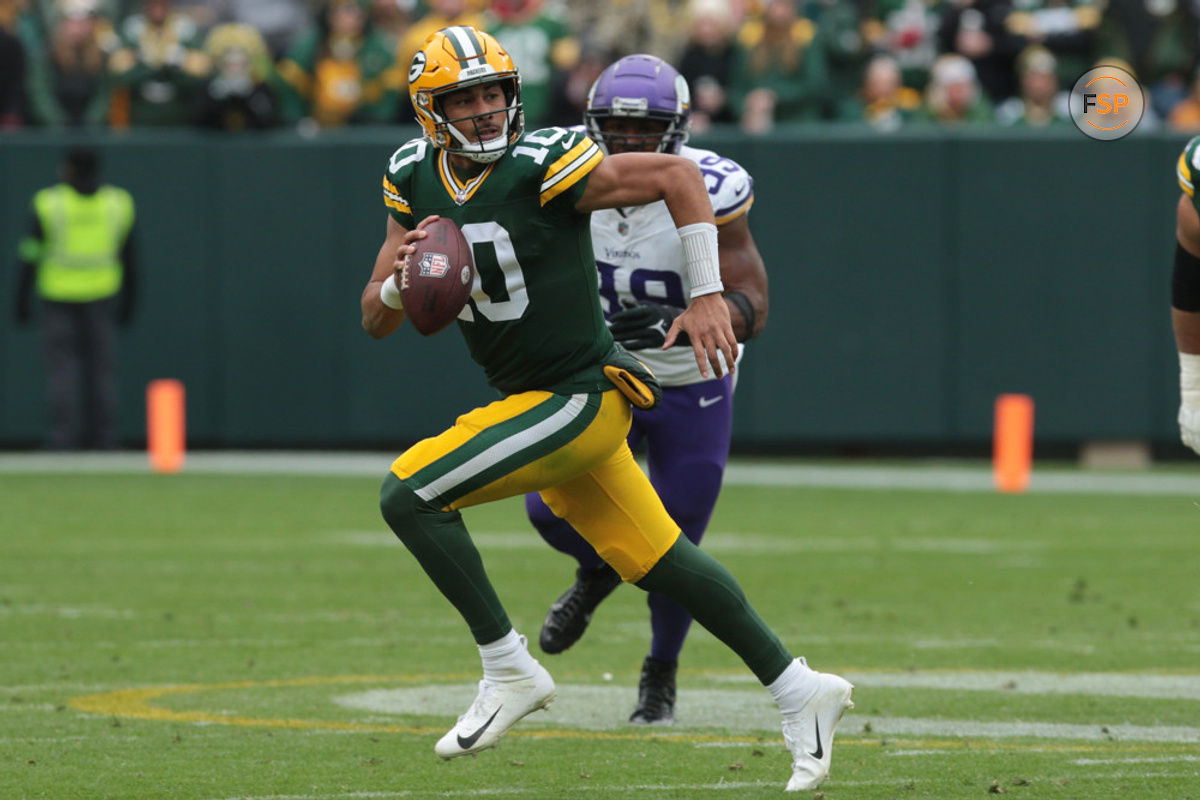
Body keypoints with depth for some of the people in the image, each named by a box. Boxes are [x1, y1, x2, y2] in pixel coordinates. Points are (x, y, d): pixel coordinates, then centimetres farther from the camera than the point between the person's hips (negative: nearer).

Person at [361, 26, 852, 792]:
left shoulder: (542, 166, -18)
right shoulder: (417, 181, 3)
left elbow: (677, 174, -11)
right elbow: (376, 321, 7)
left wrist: (708, 296, -14)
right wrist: (401, 280, -16)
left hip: (581, 398, -7)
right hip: (532, 402, 7)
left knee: (409, 496, -16)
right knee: (657, 561, 13)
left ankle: (510, 671, -8)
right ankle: (797, 690, 24)